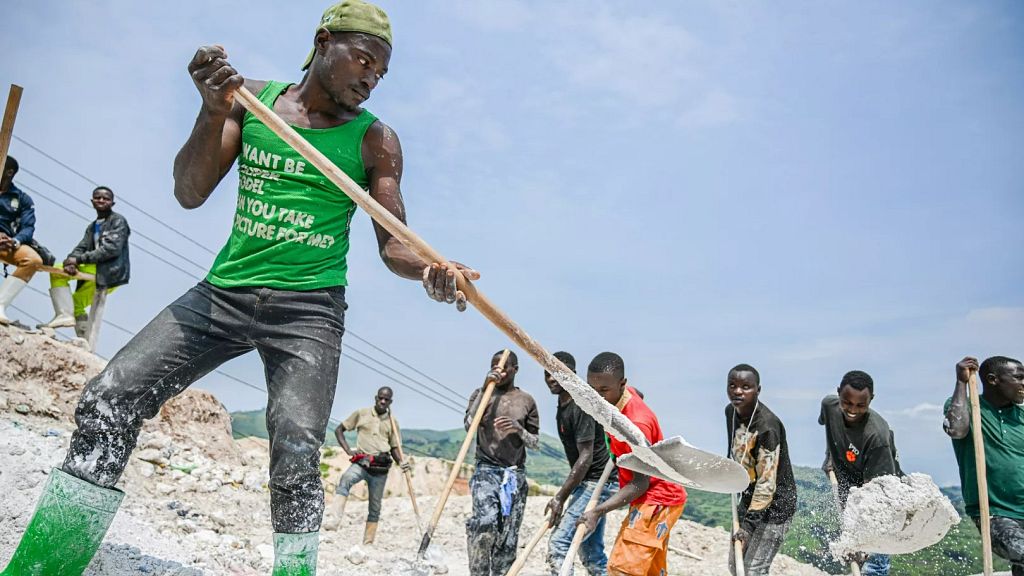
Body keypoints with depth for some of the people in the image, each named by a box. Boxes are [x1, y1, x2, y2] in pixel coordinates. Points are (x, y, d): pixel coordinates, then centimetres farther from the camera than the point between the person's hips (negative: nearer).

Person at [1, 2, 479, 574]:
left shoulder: (375, 140, 1)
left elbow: (391, 242, -2)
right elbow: (190, 194, 1)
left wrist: (428, 268, -26)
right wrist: (214, 111, -15)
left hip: (308, 309, -2)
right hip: (225, 291, 3)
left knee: (296, 448, -21)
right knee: (108, 400, -5)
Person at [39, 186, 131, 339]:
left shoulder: (118, 221, -3)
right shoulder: (91, 227, 21)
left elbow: (112, 249, -17)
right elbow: (81, 248, 7)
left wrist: (78, 260, -21)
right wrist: (72, 261, -18)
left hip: (111, 271, -9)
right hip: (97, 271, 9)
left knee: (57, 272, -14)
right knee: (76, 305, 19)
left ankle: (64, 315, -23)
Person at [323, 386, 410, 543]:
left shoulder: (392, 422, 12)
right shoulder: (361, 414, 7)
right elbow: (339, 430, 12)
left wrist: (401, 462, -5)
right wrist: (348, 450, -1)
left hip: (381, 467, 2)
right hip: (361, 462, -2)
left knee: (375, 507, 6)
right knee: (345, 480, -33)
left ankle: (368, 542, 16)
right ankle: (335, 520, -44)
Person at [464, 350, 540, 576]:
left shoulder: (527, 400, 10)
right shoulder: (481, 393, 8)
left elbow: (536, 443, 10)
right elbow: (469, 424, -9)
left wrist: (519, 429, -11)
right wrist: (485, 389, -13)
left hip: (516, 474, 2)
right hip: (486, 470, -2)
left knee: (508, 537, 1)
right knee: (484, 522, -24)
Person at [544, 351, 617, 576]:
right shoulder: (562, 403, 10)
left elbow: (585, 458, -24)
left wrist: (560, 497, -26)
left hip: (597, 481, -10)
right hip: (586, 483, 10)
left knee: (558, 544, -16)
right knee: (591, 553, 15)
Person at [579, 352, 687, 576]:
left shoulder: (637, 424, -31)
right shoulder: (622, 395, -6)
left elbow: (640, 483, -26)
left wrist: (598, 512, -32)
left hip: (657, 500, -10)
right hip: (658, 497, 10)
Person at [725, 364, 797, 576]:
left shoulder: (767, 426, -28)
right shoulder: (731, 412, -2)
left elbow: (767, 481, -27)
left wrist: (749, 523, -28)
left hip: (776, 504, -8)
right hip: (749, 497, 9)